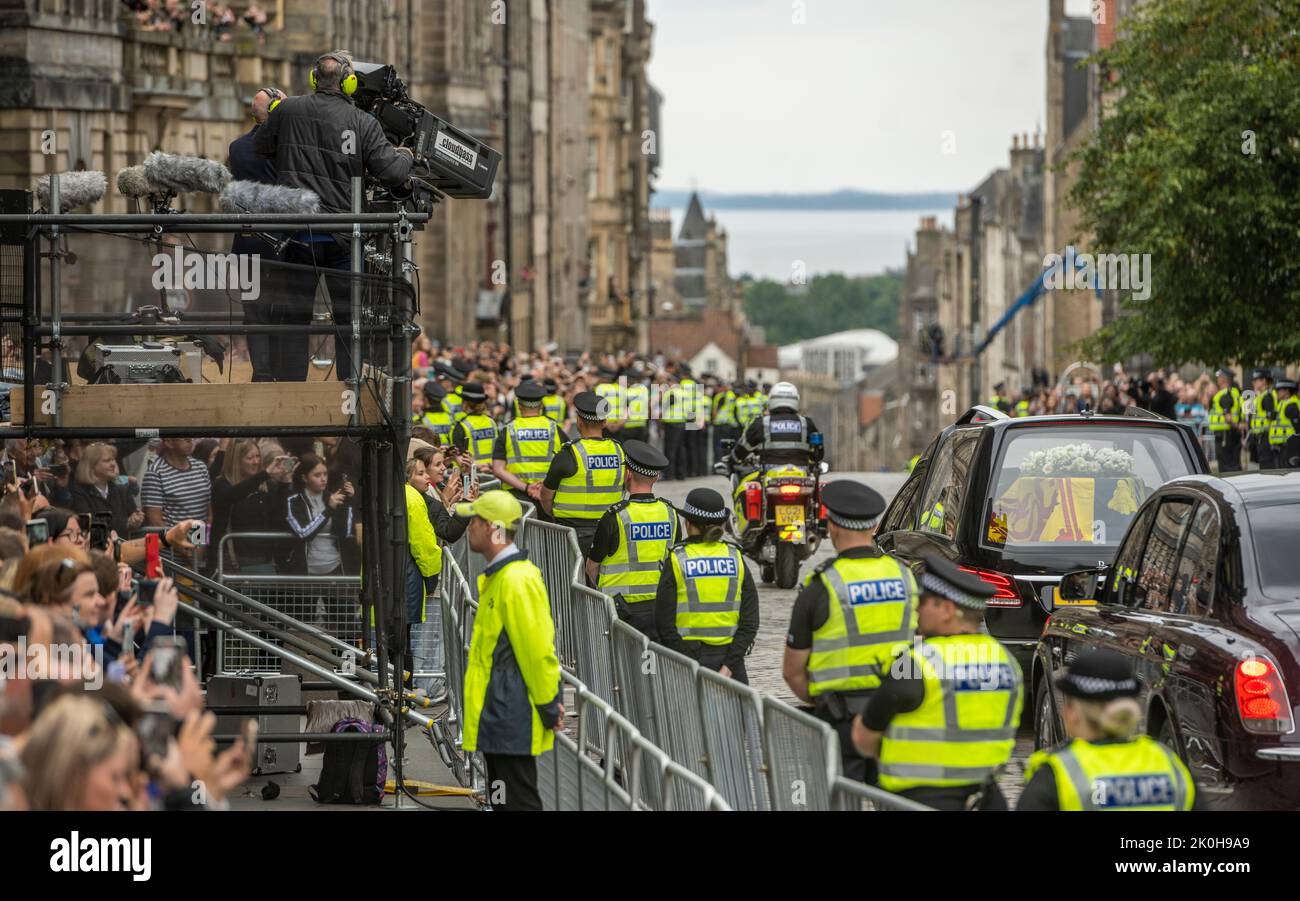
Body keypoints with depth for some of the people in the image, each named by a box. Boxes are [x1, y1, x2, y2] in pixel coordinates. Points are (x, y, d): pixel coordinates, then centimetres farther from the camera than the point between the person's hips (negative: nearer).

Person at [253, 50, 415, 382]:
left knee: (291, 317, 6)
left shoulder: (287, 111, 0)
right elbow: (390, 172, -6)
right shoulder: (364, 124, -2)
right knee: (349, 318, 9)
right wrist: (405, 157, 16)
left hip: (297, 232, 0)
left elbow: (258, 149, 13)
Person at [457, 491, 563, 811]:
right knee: (503, 800, 15)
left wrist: (549, 707, -16)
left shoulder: (517, 579, -18)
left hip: (511, 720, -11)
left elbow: (538, 648, -20)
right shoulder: (498, 577, 16)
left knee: (518, 801, -8)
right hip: (497, 720, 11)